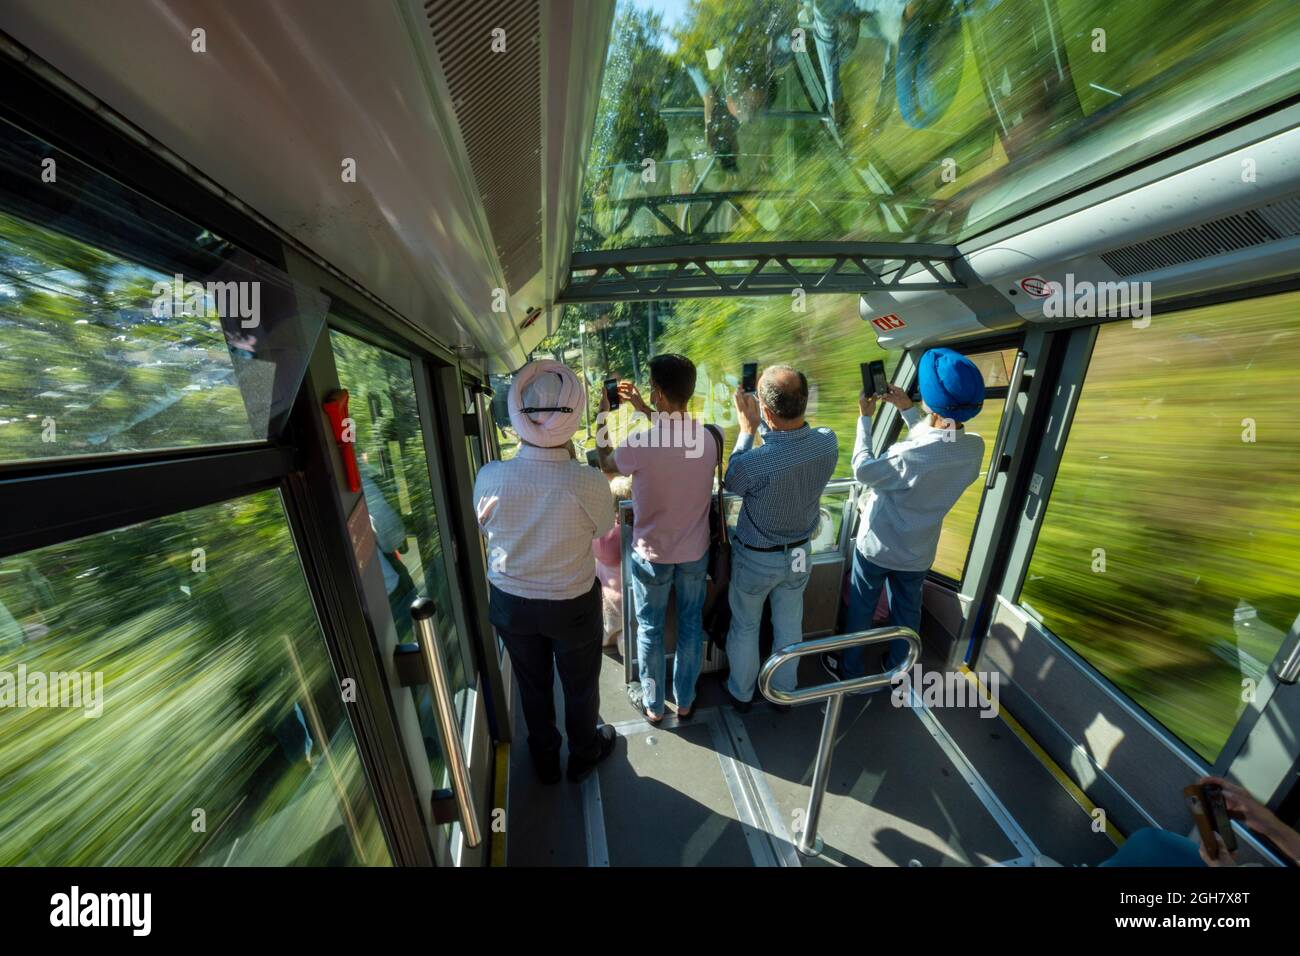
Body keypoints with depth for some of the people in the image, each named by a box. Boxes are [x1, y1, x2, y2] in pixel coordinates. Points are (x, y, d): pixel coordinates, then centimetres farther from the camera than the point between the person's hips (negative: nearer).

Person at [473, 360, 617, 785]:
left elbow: (485, 526, -2)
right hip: (572, 605, -2)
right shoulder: (589, 482, -30)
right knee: (580, 684, 27)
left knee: (533, 685, 29)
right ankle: (583, 754, 55)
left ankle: (545, 762, 55)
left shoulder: (489, 476, -22)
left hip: (510, 603, 3)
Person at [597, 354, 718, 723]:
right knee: (691, 625, 22)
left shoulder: (639, 444, -25)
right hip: (695, 551, 4)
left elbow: (606, 461, -2)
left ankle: (653, 705, 42)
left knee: (650, 629, 19)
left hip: (652, 553, -3)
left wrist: (603, 415, 8)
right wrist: (645, 410, 15)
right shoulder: (707, 439, -11)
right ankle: (685, 702, 44)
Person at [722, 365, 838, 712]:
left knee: (745, 627, 21)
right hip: (799, 553, 5)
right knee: (789, 625, 25)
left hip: (756, 559, -4)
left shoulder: (755, 464, -36)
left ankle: (741, 693, 45)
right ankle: (784, 691, 49)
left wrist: (746, 429, -7)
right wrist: (761, 422, -1)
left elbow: (732, 482, -11)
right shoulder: (828, 442, -19)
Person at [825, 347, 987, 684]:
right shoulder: (975, 449, -13)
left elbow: (863, 470, -18)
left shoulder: (909, 456, -35)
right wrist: (908, 410, 5)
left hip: (876, 548, -5)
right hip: (918, 554, 6)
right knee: (907, 613, 26)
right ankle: (898, 671, 49)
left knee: (860, 611, 18)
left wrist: (864, 417, -11)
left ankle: (850, 670, 40)